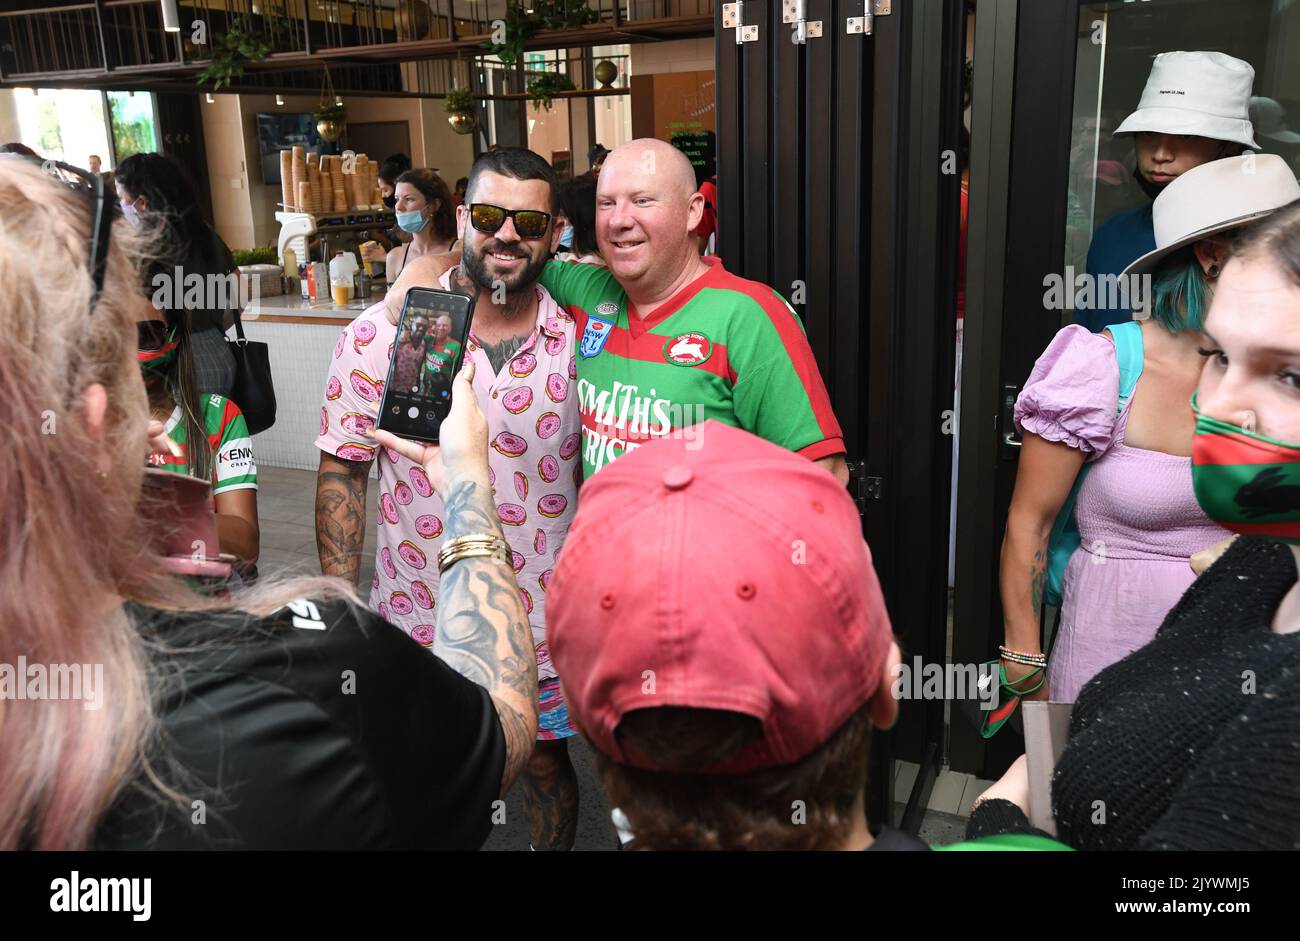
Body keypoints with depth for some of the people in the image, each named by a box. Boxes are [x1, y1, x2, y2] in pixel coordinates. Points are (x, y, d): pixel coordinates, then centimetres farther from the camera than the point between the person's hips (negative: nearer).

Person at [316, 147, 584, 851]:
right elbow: (342, 470, -3)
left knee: (545, 760, 19)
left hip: (541, 615, 1)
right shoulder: (381, 333, -9)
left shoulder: (578, 339, -5)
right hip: (419, 618, -1)